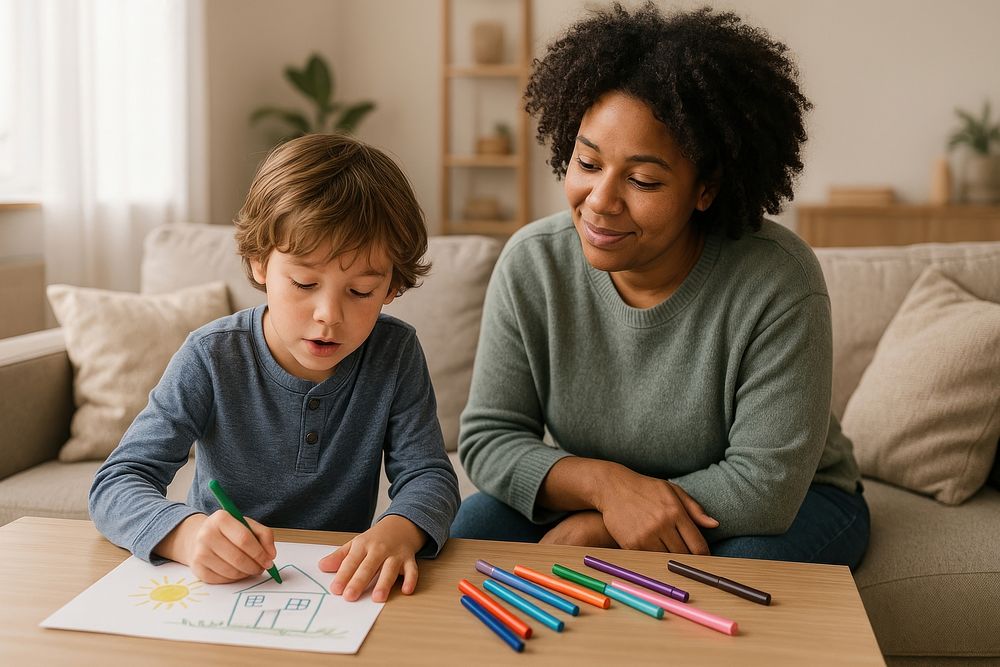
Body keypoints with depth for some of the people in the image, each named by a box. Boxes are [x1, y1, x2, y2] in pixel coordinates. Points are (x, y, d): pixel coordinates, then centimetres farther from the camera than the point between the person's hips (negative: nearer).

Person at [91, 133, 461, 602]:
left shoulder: (396, 354, -8)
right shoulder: (211, 358, -13)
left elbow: (429, 475, -8)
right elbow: (116, 483, -15)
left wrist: (399, 529, -33)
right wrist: (186, 533, -38)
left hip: (344, 589, 1)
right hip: (216, 586, 0)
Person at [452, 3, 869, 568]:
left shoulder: (779, 281, -27)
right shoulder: (531, 263, -16)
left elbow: (766, 484, -26)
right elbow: (488, 438, -12)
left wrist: (595, 528, -29)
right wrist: (606, 482, -31)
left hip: (790, 503, -2)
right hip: (598, 495, 3)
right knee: (476, 524, -21)